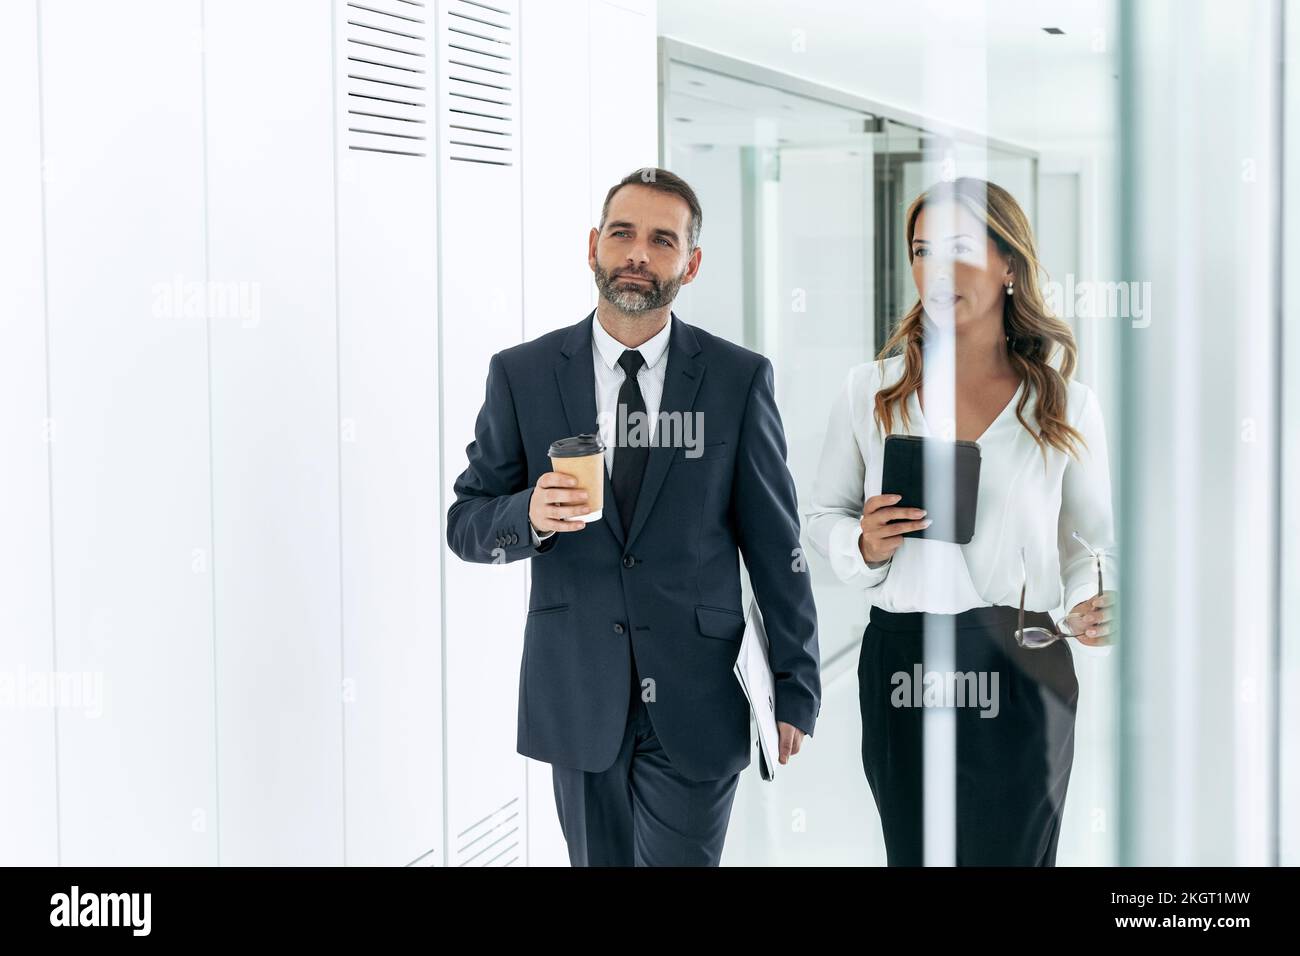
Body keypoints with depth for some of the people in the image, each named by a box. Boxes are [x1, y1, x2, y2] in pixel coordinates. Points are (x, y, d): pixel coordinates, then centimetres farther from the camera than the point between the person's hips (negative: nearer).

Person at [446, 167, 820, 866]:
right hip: (576, 698, 1)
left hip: (696, 705, -1)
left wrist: (797, 690, 2)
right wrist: (530, 516, -18)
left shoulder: (739, 379, 0)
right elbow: (465, 523, 4)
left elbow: (775, 544, 2)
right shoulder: (521, 374, 2)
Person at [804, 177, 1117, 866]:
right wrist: (864, 547, -10)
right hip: (899, 660, 1)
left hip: (1020, 675, -1)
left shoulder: (1066, 406, 1)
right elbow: (822, 514, 11)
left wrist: (1092, 605, -10)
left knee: (1011, 854, 7)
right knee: (913, 855, 11)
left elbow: (1092, 538, 9)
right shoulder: (870, 390, 3)